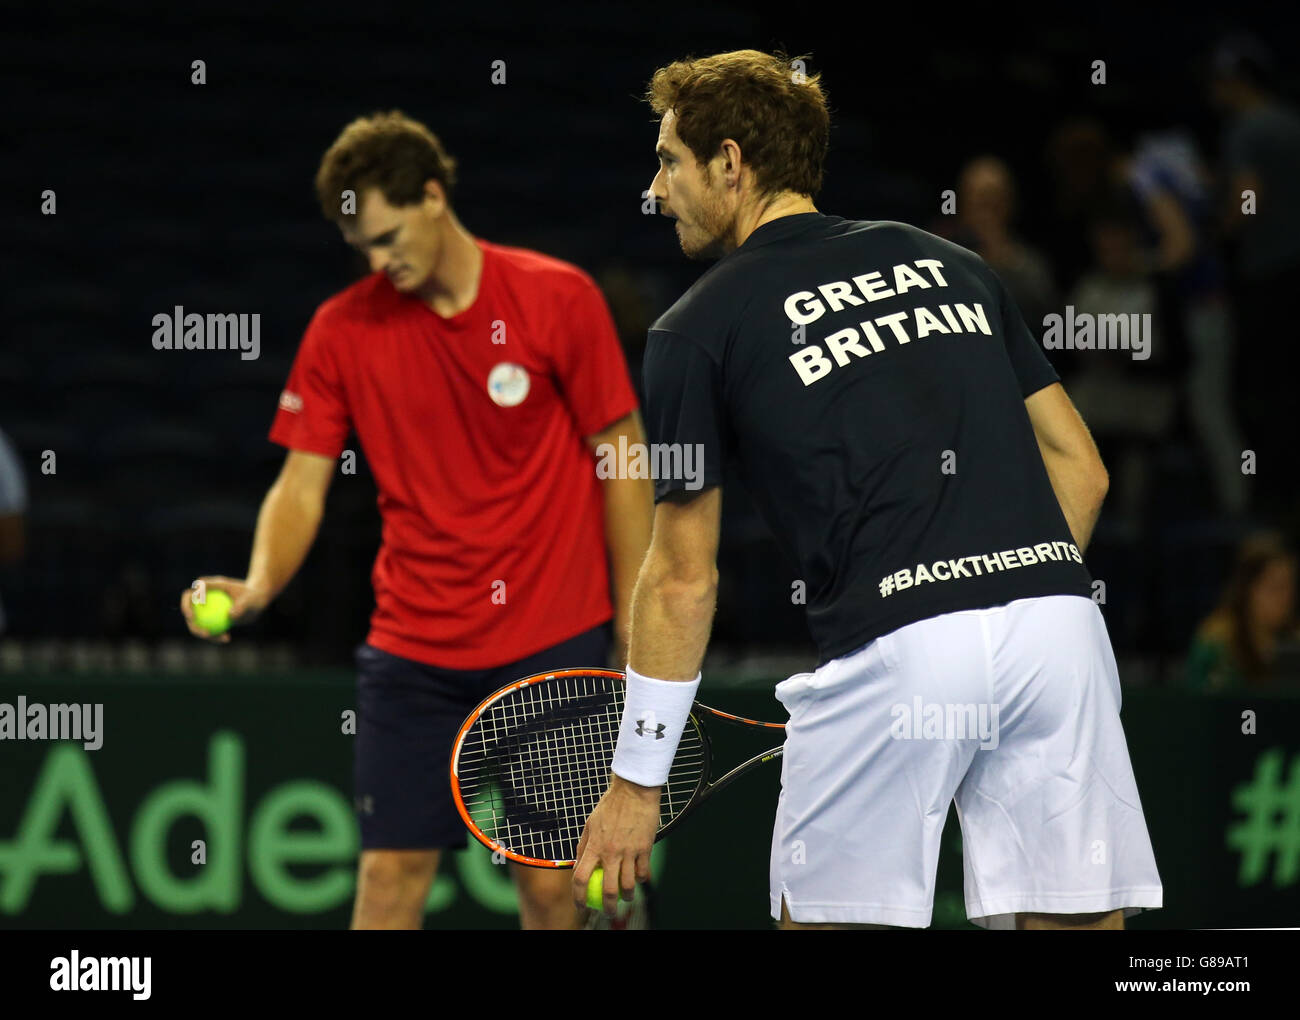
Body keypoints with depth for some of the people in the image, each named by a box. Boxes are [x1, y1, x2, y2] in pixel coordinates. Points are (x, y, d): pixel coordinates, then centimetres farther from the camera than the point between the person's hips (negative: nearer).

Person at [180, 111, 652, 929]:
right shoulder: (342, 331, 1)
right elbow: (302, 485, 3)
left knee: (551, 886, -2)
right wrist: (258, 587, -17)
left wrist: (637, 632, -2)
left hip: (553, 645, -2)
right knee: (390, 876, -4)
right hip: (412, 645, 2)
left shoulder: (558, 299, -5)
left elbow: (621, 461, 0)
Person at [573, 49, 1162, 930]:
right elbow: (1080, 466, 20)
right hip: (1061, 618, 4)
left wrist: (635, 780, 14)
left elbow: (684, 579, 8)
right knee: (1079, 919, 6)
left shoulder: (698, 331, 8)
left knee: (825, 916, 11)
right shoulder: (952, 263, 21)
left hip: (892, 650, -4)